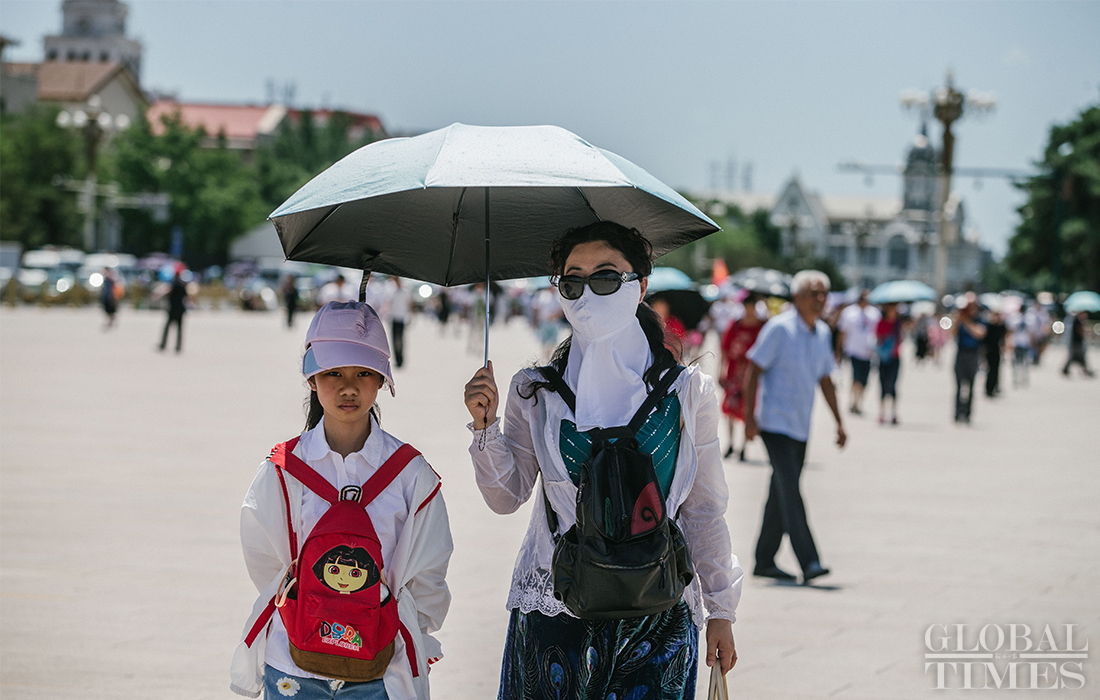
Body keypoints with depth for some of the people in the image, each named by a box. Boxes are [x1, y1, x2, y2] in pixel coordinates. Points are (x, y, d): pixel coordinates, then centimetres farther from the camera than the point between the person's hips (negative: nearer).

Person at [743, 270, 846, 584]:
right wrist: (749, 416, -17)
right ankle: (809, 562, -19)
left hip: (801, 427, 8)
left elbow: (825, 380, 20)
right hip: (775, 423, -8)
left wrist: (839, 421, 16)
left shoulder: (822, 333, 11)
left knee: (782, 494, 11)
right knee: (790, 492, -14)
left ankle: (765, 560, 19)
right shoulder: (779, 328, -11)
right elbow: (754, 370, -10)